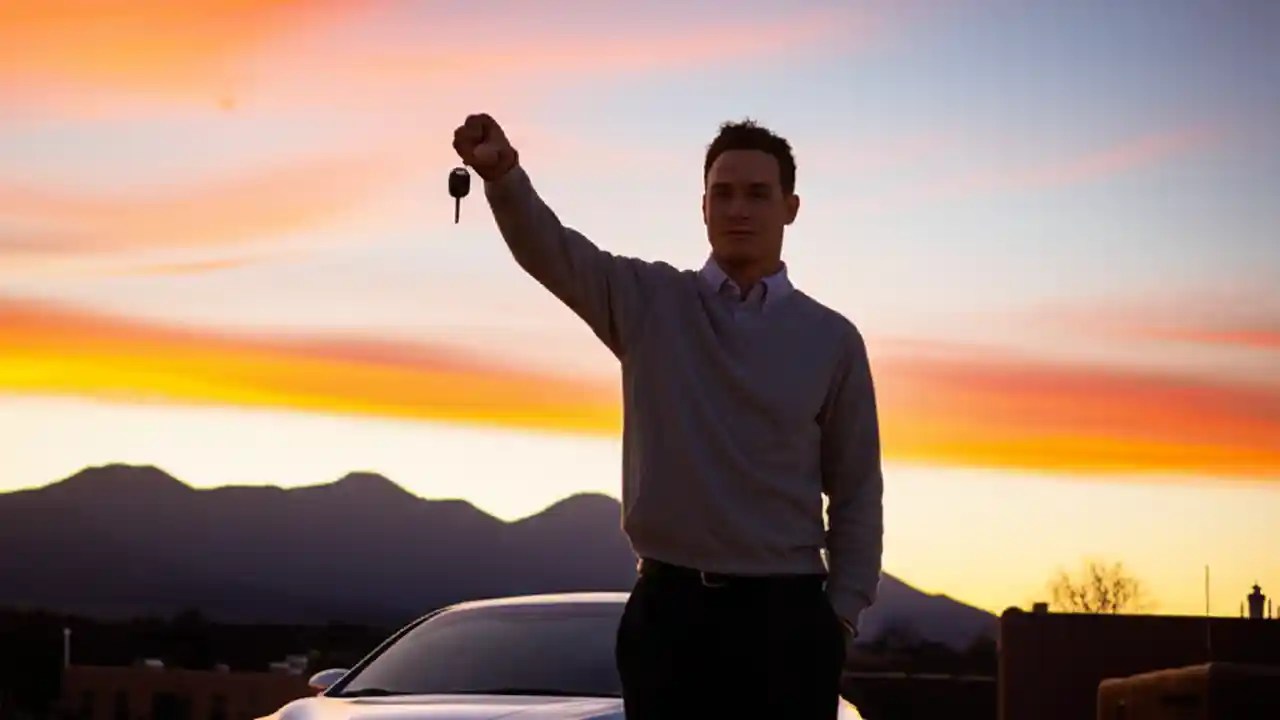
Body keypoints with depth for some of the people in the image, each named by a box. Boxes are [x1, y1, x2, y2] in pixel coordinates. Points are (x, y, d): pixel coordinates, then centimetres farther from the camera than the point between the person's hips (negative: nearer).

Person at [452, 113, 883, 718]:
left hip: (784, 613, 0)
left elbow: (856, 491, 7)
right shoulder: (648, 302, 4)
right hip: (669, 607, 0)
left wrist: (843, 612, -2)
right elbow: (551, 251, -14)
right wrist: (504, 176, -34)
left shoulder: (831, 339, 5)